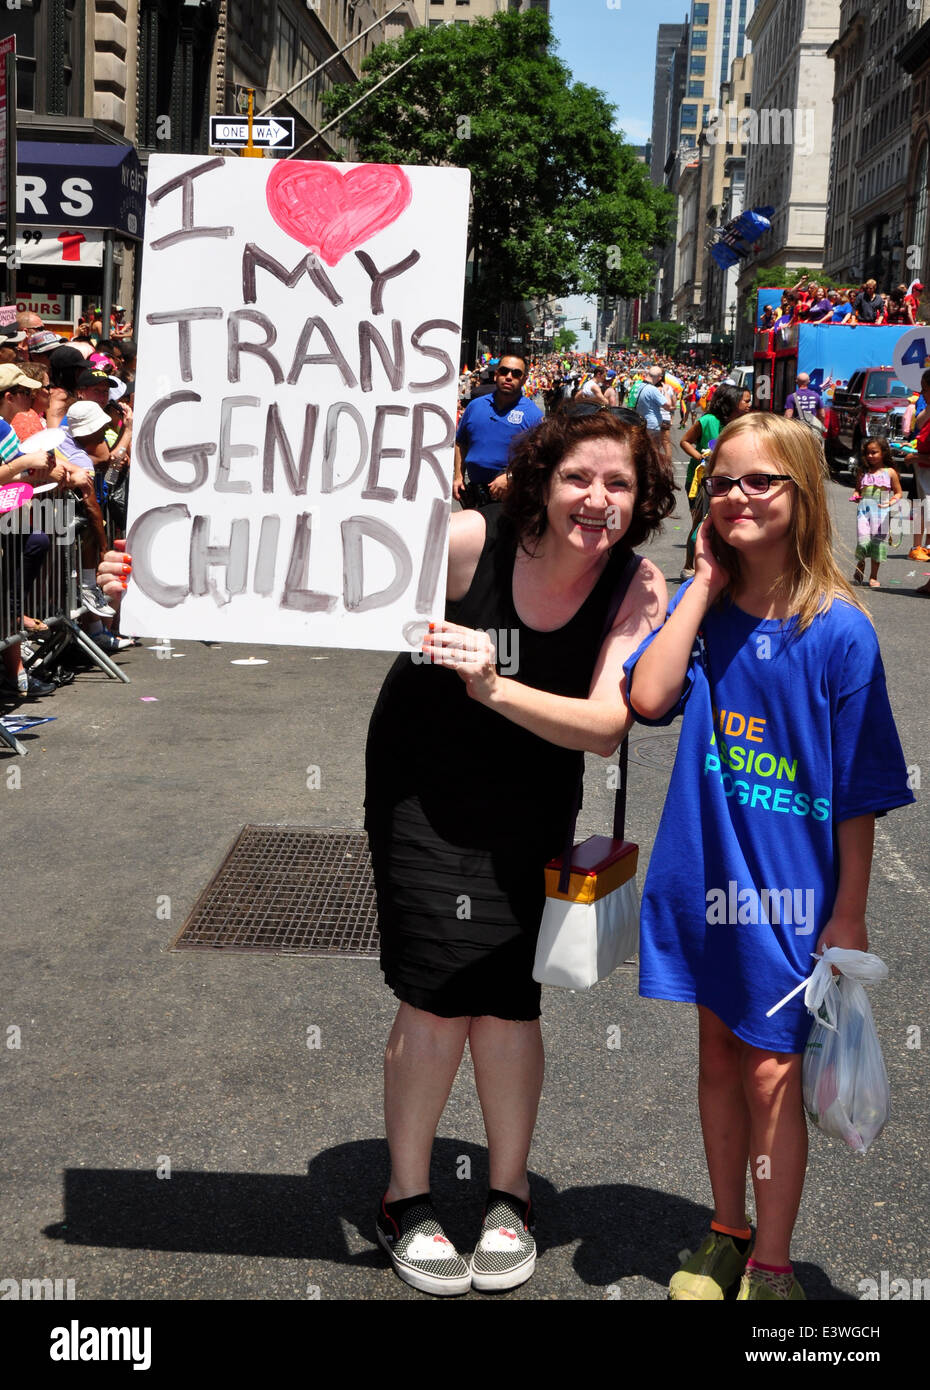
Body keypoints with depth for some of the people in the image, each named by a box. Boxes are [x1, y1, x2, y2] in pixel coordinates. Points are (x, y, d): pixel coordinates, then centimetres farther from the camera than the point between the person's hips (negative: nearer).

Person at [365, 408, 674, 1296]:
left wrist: (494, 688, -40)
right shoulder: (470, 542, -20)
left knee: (506, 994, -2)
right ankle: (405, 1199, 16)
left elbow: (606, 726, -23)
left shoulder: (638, 588, -14)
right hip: (421, 790, -2)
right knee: (438, 996, -7)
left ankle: (508, 1196, 23)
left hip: (530, 807, 2)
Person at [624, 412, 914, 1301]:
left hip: (790, 887, -4)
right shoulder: (701, 606, 0)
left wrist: (849, 915, -7)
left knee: (771, 1069, 1)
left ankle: (771, 1265, 19)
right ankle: (726, 1234, 34)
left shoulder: (838, 630, -12)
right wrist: (706, 584, -13)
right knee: (718, 1054, 16)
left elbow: (858, 789, -8)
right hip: (705, 872, 4)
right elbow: (649, 697, -19)